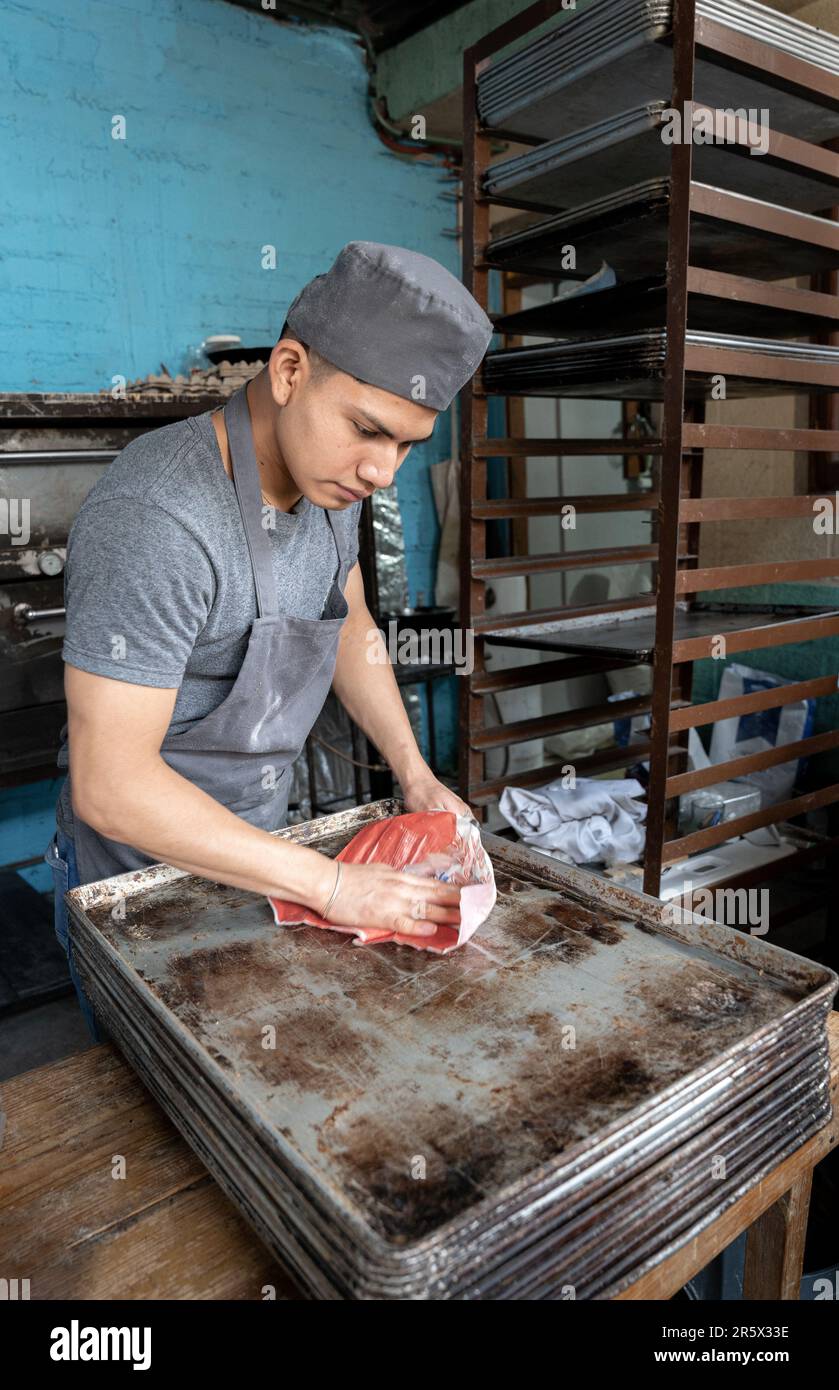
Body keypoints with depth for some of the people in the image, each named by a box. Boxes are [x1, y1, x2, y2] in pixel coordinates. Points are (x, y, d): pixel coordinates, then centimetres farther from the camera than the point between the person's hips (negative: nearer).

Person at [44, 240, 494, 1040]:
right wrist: (330, 885, -28)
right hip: (139, 877, -7)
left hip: (254, 847, 7)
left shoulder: (329, 471, -6)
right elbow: (110, 785, -31)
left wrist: (415, 776, 0)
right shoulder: (156, 520, -32)